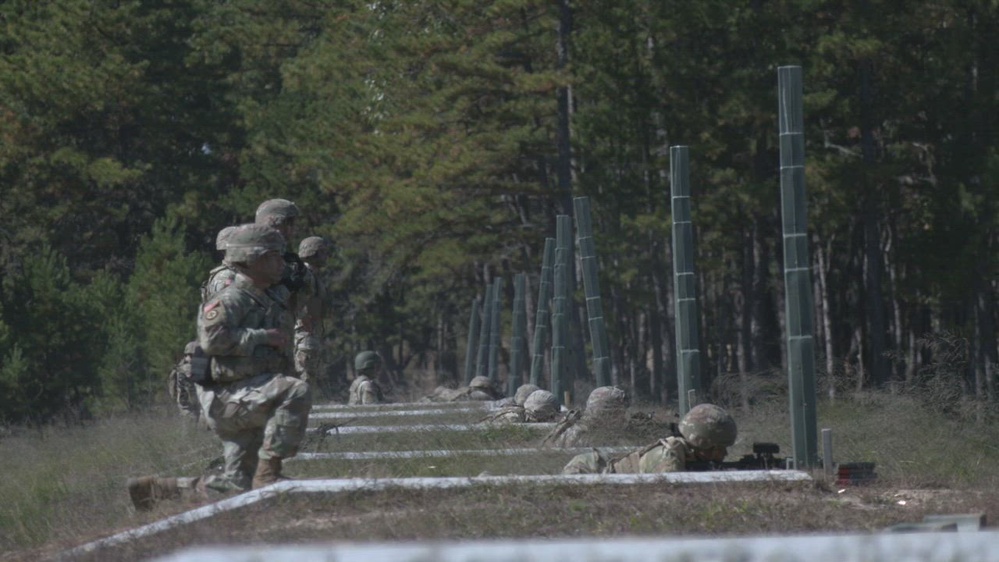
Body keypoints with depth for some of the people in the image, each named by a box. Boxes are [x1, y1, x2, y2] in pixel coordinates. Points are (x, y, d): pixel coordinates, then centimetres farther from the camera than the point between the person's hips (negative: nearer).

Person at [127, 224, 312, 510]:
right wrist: (263, 336, -22)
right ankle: (268, 471, -30)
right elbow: (212, 338, -26)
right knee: (296, 392, -31)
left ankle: (154, 489, 19)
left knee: (237, 485, 7)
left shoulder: (268, 303, 21)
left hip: (252, 399, 10)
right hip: (229, 396, -10)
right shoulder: (230, 300, -10)